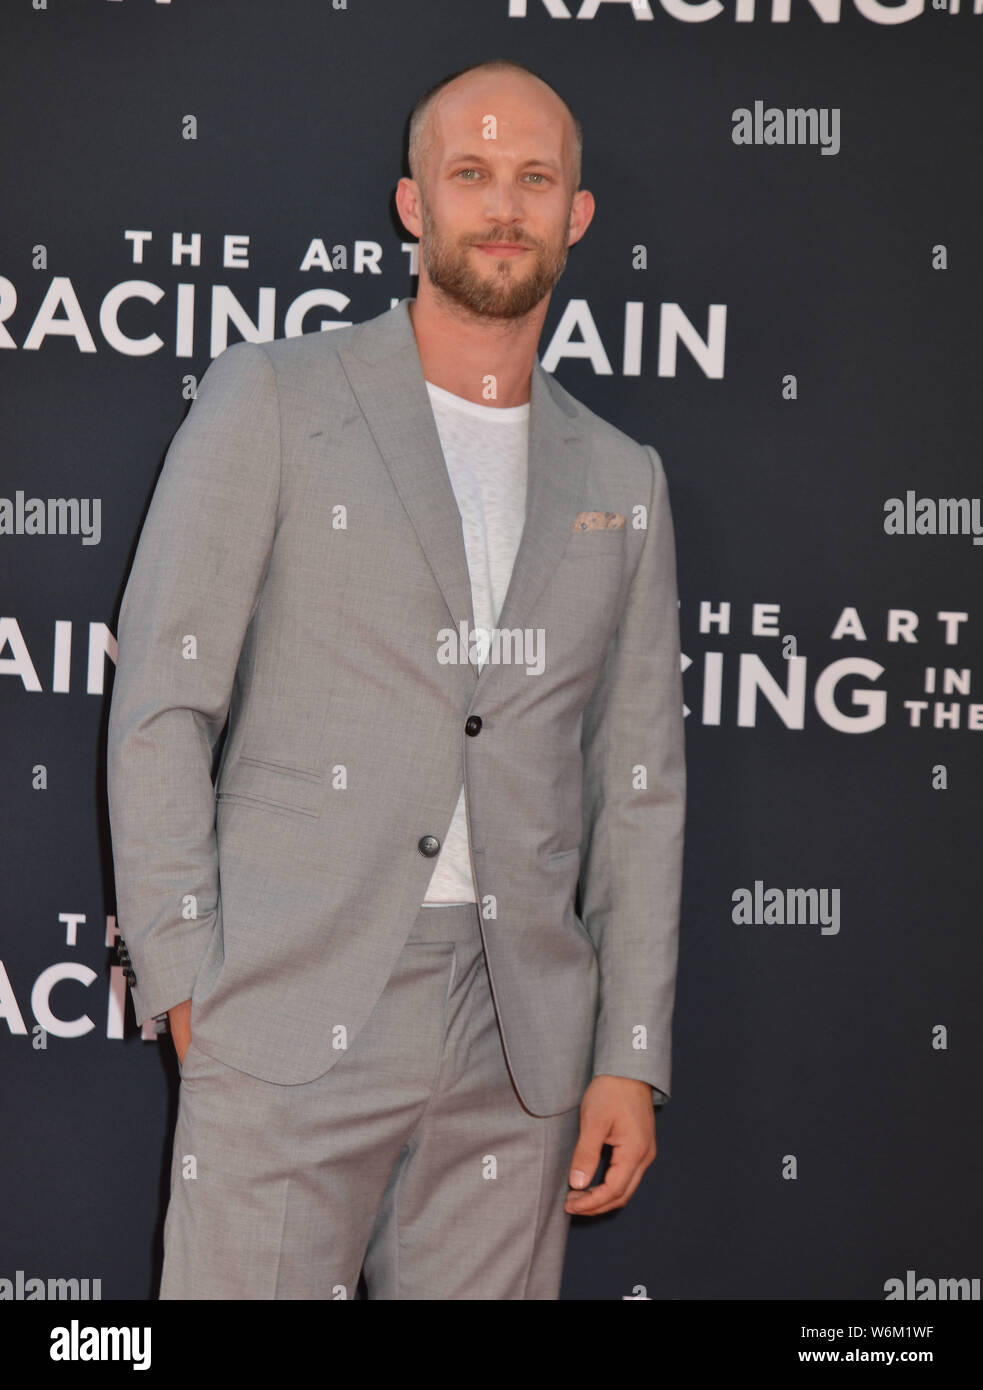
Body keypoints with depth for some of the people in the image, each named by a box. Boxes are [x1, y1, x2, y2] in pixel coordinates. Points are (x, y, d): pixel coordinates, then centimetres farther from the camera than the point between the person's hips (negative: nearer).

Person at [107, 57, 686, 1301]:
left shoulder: (620, 481, 14)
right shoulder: (271, 399, 3)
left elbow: (637, 783, 13)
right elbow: (161, 699, -1)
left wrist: (632, 1057, 7)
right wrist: (183, 980, -7)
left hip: (516, 1053, 3)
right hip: (291, 1022, -3)